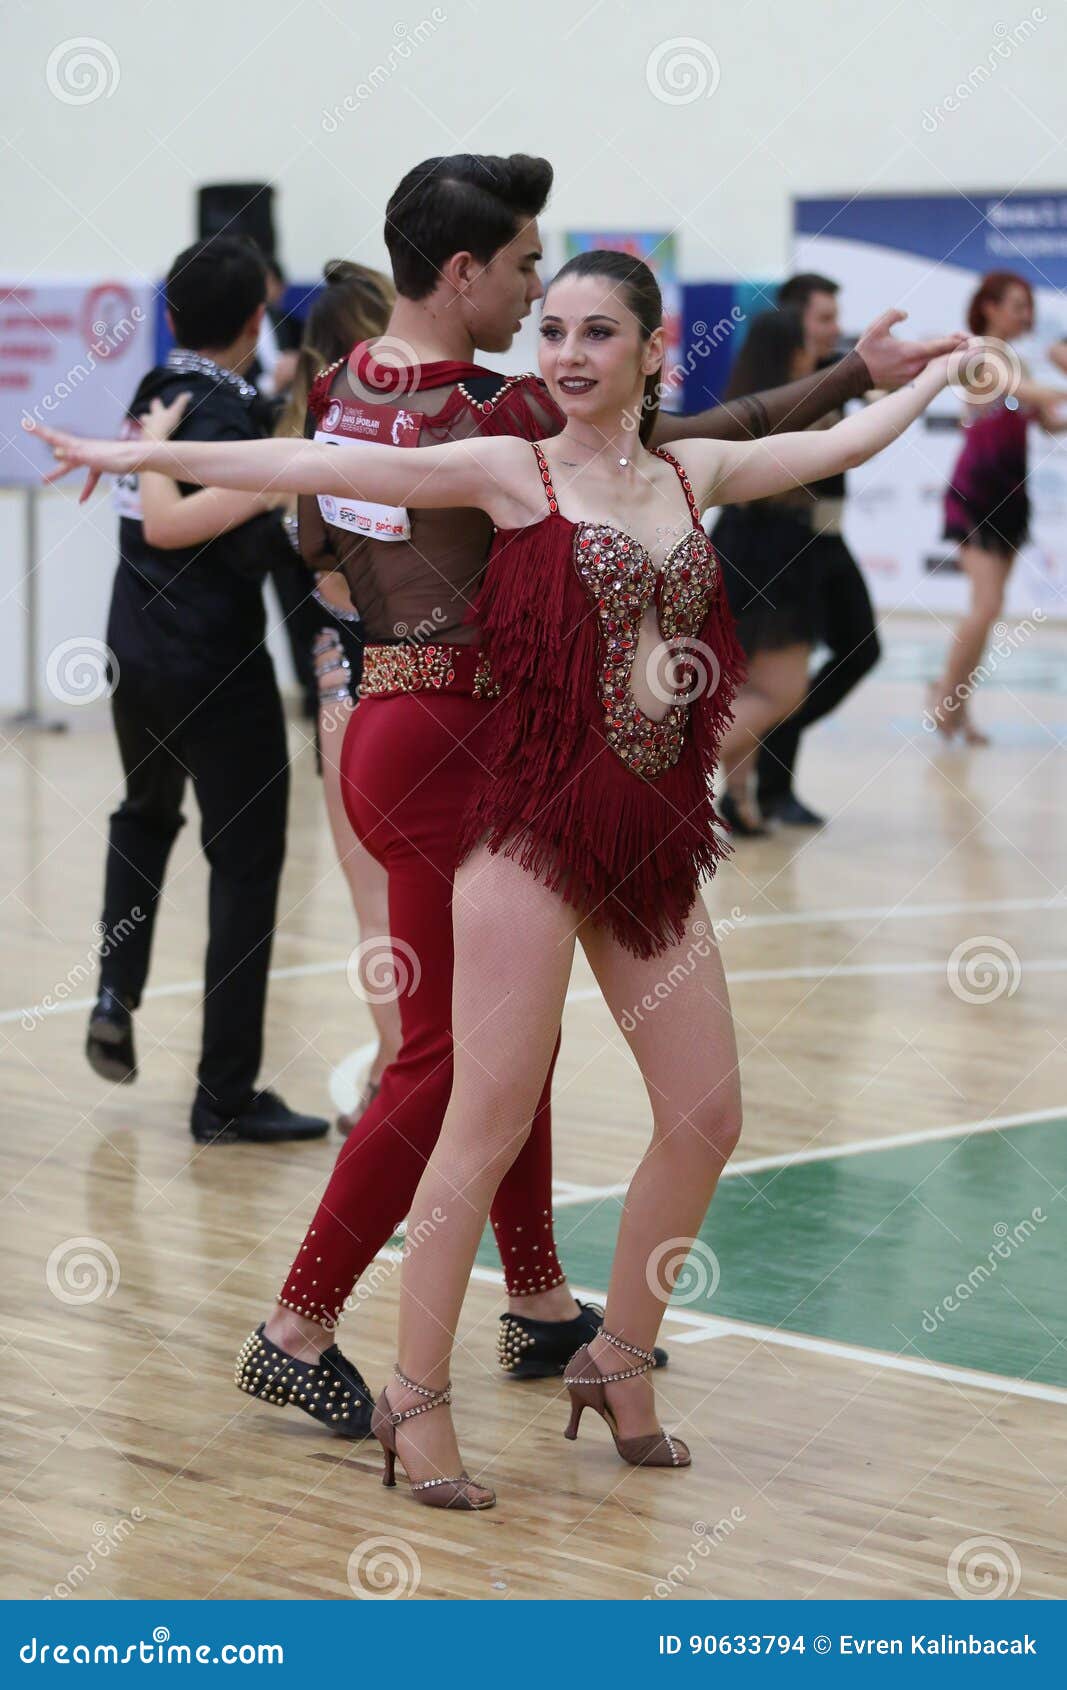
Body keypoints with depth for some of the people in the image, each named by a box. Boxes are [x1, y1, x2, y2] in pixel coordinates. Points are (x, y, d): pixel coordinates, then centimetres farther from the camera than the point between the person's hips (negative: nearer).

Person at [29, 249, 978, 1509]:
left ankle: (620, 1356, 24)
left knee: (705, 1115, 7)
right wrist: (147, 455, -12)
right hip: (536, 829, -5)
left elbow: (849, 438, 24)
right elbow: (322, 467, -8)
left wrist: (947, 362, 33)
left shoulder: (695, 474, 12)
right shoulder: (511, 472, -2)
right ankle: (417, 1395, 3)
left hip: (652, 837, 6)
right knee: (489, 1124, -6)